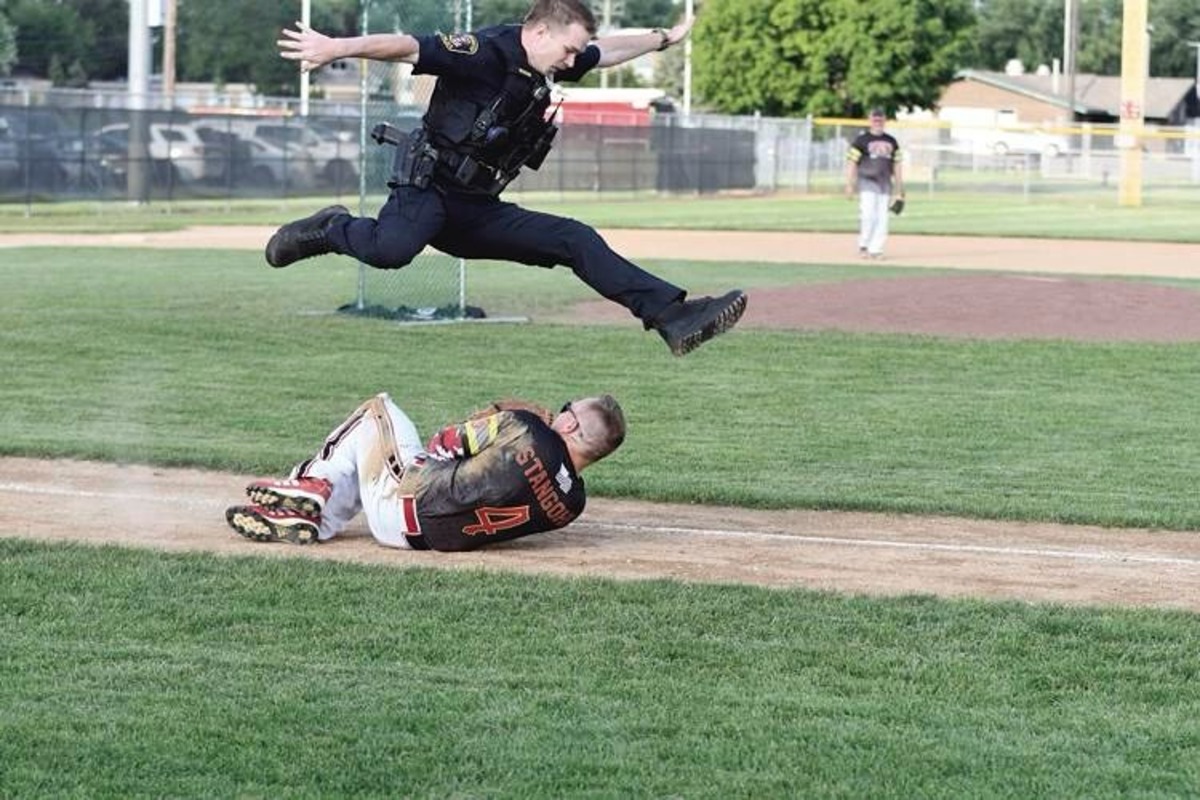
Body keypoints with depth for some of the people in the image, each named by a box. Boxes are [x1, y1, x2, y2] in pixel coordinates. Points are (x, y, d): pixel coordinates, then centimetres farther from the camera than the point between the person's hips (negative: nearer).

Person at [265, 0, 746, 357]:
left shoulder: (548, 66, 11)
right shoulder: (486, 54, -16)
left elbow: (608, 51, 31)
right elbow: (408, 47, -30)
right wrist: (337, 48, -43)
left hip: (480, 212, 9)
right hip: (428, 190, -9)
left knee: (576, 240, 2)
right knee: (392, 248, -38)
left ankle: (672, 315, 0)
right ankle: (332, 231, -6)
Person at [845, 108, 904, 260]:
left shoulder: (891, 141, 15)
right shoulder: (861, 140, 0)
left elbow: (896, 165, 18)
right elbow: (851, 163, -4)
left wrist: (899, 187, 13)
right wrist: (849, 185, -11)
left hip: (885, 184, 5)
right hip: (867, 183, -5)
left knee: (882, 218, 0)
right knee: (868, 215, -15)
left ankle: (876, 250, 3)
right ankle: (863, 246, -1)